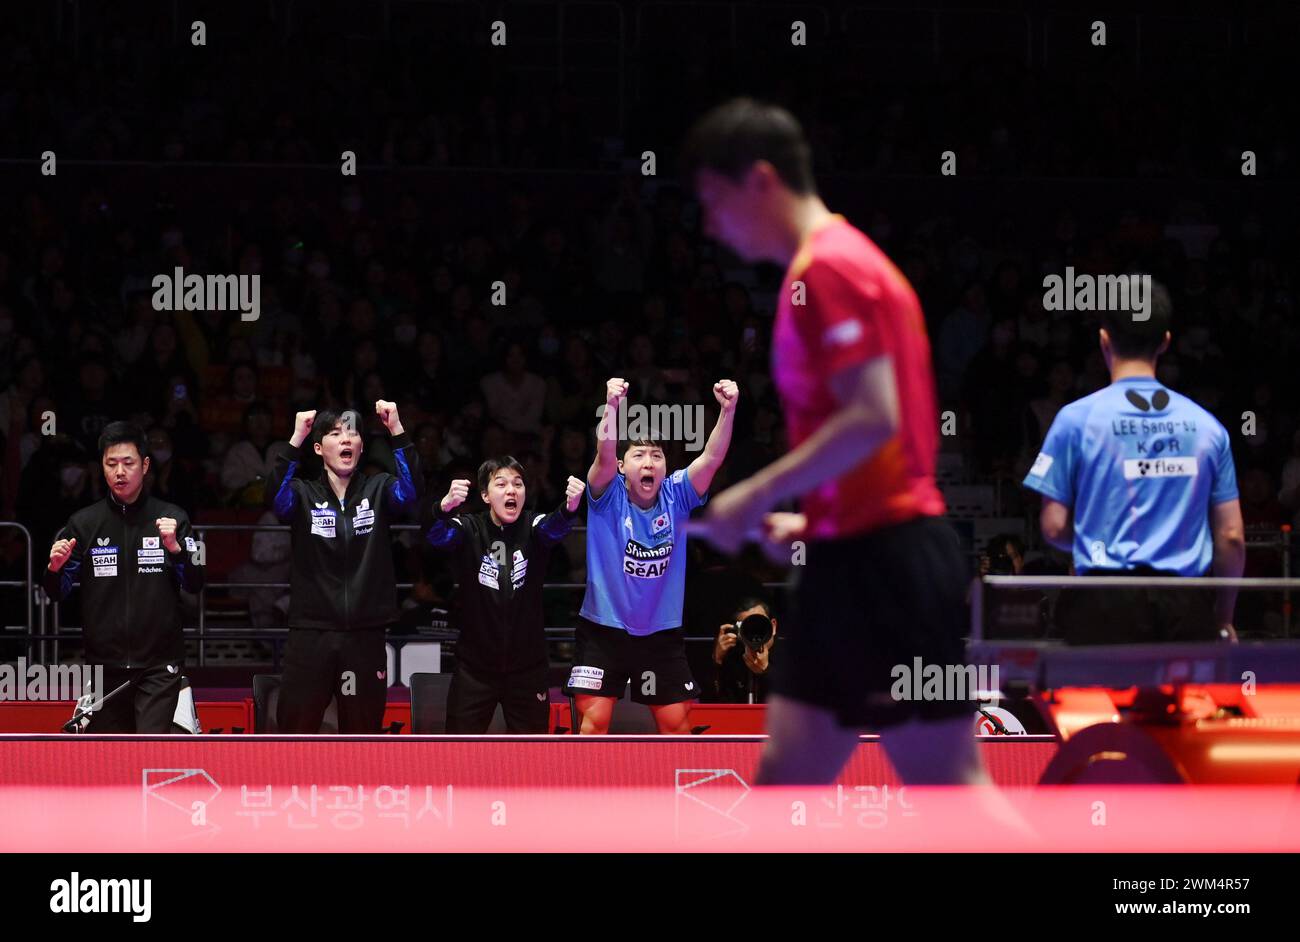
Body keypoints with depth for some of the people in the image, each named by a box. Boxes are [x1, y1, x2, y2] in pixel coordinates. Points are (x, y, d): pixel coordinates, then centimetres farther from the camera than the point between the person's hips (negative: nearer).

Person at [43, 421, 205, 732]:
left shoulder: (172, 518, 1)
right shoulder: (83, 523, 6)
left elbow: (195, 585, -1)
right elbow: (57, 593, 9)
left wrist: (175, 547, -18)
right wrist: (55, 568, -12)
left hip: (158, 667, -3)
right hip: (105, 665, 3)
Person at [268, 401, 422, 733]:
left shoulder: (378, 490, 5)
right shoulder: (304, 494, 2)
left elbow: (410, 492, -15)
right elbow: (277, 498, -18)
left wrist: (397, 431, -26)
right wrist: (296, 441, -28)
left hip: (365, 635, 1)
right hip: (310, 633, -1)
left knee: (362, 734, 10)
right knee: (294, 732, 0)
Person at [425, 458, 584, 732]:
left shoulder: (532, 527, -6)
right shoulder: (470, 528, -7)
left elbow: (554, 528, -28)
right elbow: (438, 537, -27)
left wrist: (570, 507, -53)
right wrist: (445, 506, -51)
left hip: (527, 666, 1)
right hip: (475, 665, -1)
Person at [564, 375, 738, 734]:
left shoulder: (676, 495, -2)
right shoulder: (609, 495, -9)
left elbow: (712, 458, -14)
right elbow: (605, 457, -28)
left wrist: (728, 410, -30)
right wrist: (611, 406, -45)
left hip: (662, 633, 3)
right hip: (603, 630, -3)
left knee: (677, 723, 6)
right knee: (594, 720, -9)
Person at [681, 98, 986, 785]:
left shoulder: (827, 270, -12)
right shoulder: (845, 262, 18)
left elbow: (872, 418, -22)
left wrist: (757, 495, -15)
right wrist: (810, 521, 15)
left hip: (881, 565, -10)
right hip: (848, 559, 10)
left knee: (947, 784, -9)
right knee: (786, 774, 9)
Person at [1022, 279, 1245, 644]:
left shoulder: (1077, 419, -1)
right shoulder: (1207, 426, 7)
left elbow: (1054, 527, 1)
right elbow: (1231, 537, 8)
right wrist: (1222, 620, 18)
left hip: (1106, 604, -2)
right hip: (1189, 607, 2)